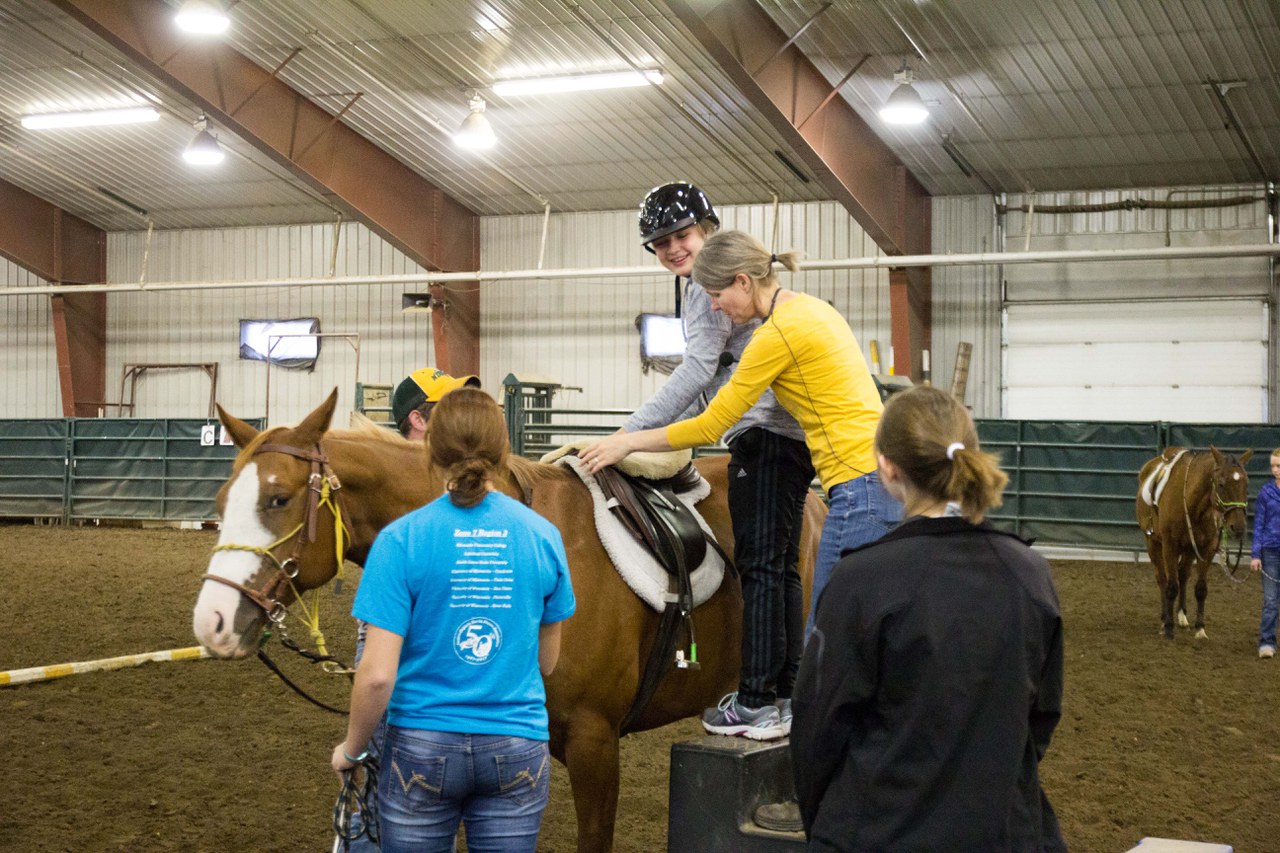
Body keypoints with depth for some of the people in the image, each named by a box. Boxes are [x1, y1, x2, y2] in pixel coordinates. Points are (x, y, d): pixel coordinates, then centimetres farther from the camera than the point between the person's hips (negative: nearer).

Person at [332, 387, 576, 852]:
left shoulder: (400, 539, -13)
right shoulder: (544, 536, -4)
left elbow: (377, 674, -16)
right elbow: (545, 662, 8)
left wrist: (350, 749, 1)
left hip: (422, 748, -2)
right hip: (518, 748, 2)